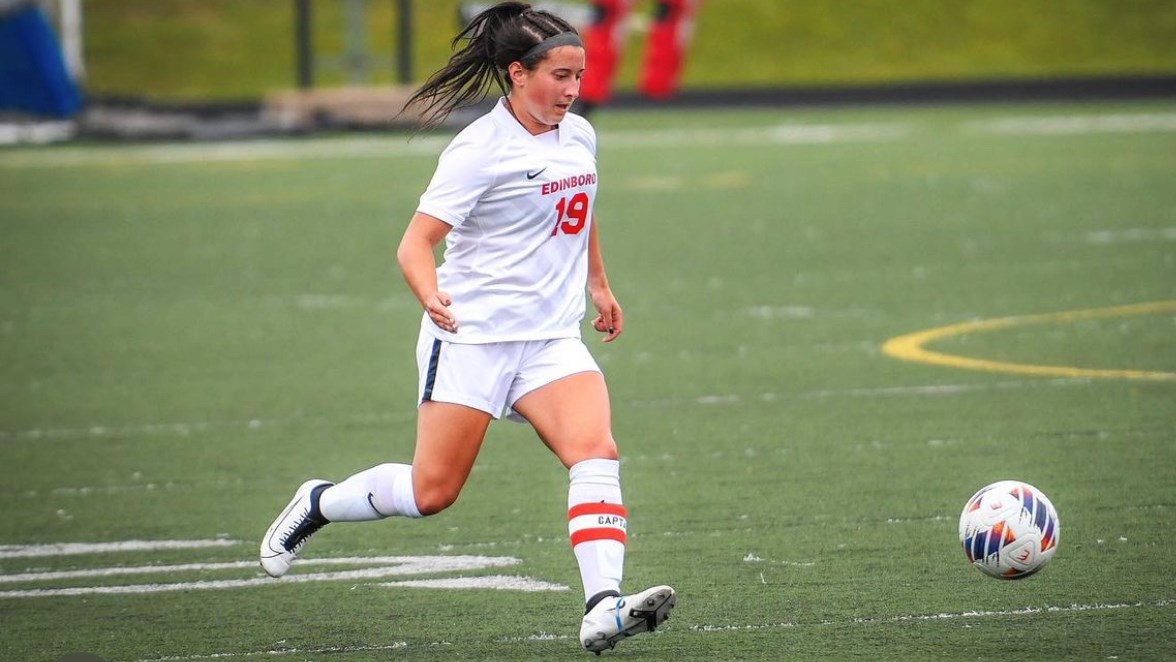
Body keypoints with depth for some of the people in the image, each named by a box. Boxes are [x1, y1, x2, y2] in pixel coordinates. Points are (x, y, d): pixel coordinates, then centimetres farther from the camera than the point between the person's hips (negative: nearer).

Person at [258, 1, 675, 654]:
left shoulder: (579, 136, 6)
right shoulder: (481, 150, -14)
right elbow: (415, 243, -19)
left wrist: (598, 284, 32)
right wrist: (431, 297, -38)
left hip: (551, 339, 5)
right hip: (471, 337, -5)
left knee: (595, 452, -19)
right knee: (433, 492, -1)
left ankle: (603, 610, -30)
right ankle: (317, 504, 26)